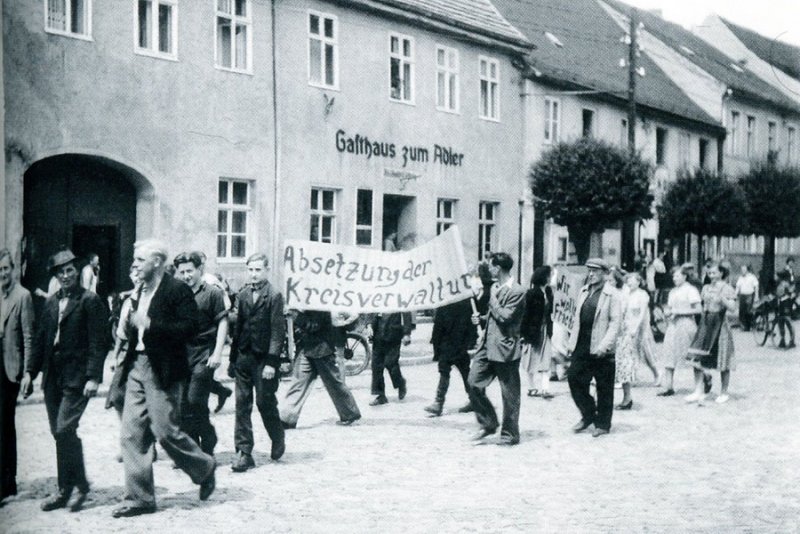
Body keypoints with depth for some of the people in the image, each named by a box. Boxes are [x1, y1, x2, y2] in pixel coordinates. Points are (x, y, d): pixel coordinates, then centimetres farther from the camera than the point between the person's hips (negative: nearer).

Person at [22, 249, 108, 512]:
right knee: (59, 434, 9)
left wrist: (93, 377, -16)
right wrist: (30, 372, 10)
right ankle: (66, 489, 18)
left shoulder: (90, 300, -5)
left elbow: (98, 342, -10)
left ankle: (79, 485, 3)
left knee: (64, 430, -13)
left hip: (76, 377, -6)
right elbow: (41, 340, 17)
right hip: (53, 377, 6)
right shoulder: (50, 303, 14)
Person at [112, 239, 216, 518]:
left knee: (165, 431, -5)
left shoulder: (178, 290, -9)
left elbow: (189, 328, -18)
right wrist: (129, 325, 6)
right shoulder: (139, 292, 15)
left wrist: (150, 325, -22)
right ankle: (139, 498, 11)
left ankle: (204, 467, 21)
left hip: (163, 370, -8)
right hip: (137, 367, 8)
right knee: (132, 434, 4)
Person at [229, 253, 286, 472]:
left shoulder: (274, 296, -6)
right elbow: (237, 327, 13)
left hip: (264, 359, -5)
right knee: (242, 405, 3)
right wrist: (233, 359, 11)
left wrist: (271, 362, -16)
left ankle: (278, 439, 28)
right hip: (243, 357, 5)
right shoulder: (243, 295, 9)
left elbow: (278, 331, -10)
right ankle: (244, 452, 7)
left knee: (265, 403, 1)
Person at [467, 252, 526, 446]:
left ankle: (510, 434, 14)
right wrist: (481, 319, 8)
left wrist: (493, 299, -11)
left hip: (505, 348, -8)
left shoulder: (517, 292, -13)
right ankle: (488, 424, 17)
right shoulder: (494, 287, 14)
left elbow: (504, 316, -20)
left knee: (509, 394, 2)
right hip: (487, 345, 8)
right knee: (474, 383, 3)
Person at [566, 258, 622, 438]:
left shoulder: (612, 294, -7)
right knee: (574, 378, 2)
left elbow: (615, 322, -12)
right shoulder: (584, 291, 13)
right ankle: (588, 415, 20)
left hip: (601, 349, -6)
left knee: (604, 387, 4)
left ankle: (603, 424, 16)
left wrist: (604, 345, -20)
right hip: (582, 347, 6)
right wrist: (572, 341, 11)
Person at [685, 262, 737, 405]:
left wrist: (722, 298, -25)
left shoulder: (727, 289, -3)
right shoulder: (706, 288, 12)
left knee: (723, 362, 4)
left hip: (720, 325, -4)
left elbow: (732, 307, -13)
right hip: (705, 325, 4)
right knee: (696, 359, -7)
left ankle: (724, 393, 17)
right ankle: (698, 391, -4)